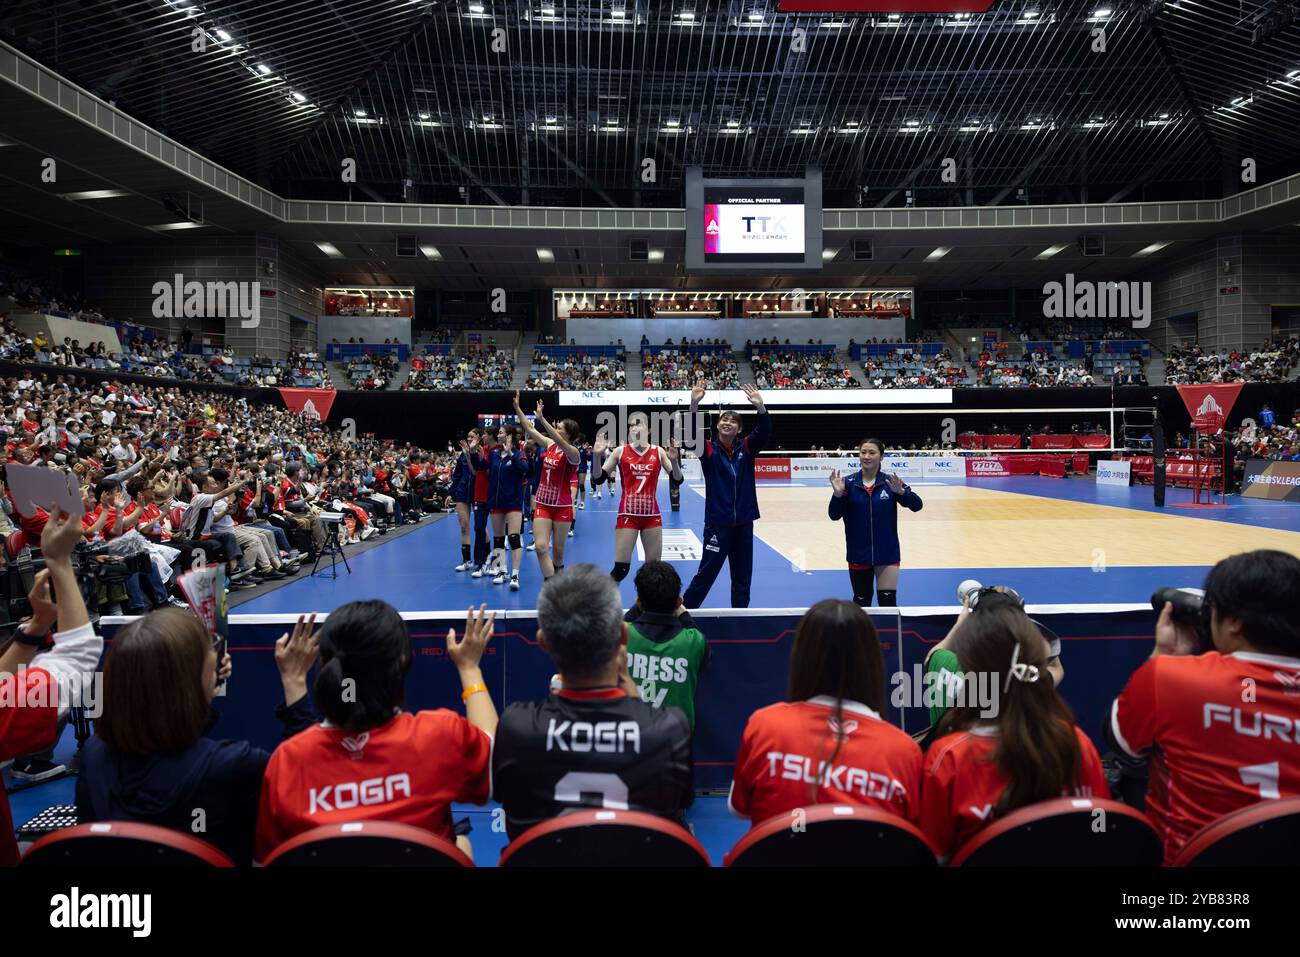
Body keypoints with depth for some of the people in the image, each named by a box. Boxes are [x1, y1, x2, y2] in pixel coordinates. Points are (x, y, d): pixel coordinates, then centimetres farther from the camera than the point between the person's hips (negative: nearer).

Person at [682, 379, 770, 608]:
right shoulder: (709, 450, -3)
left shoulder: (746, 448, 3)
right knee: (706, 574, 1)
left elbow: (765, 431, -12)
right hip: (717, 523, -3)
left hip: (743, 523, 3)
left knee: (743, 577, 13)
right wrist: (694, 403, -34)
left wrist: (760, 406, -30)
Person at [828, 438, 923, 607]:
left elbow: (917, 505, -11)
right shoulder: (848, 483, -6)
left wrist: (901, 492, -31)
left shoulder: (890, 482, -4)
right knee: (861, 602, 14)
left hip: (887, 553, 0)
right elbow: (834, 515, -8)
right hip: (858, 553, 0)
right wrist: (837, 494, -27)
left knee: (888, 603, 1)